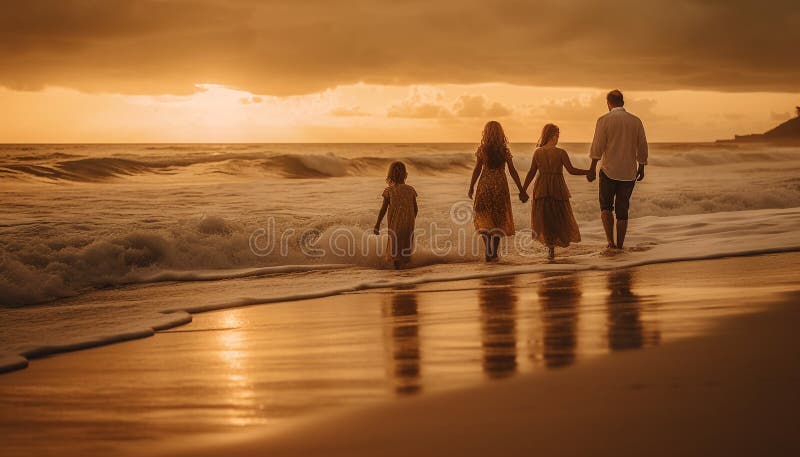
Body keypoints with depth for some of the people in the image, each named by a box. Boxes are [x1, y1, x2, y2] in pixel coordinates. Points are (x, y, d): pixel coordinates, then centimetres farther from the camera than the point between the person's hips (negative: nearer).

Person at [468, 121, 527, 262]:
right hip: (500, 186, 0)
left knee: (484, 218, 11)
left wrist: (471, 188, 6)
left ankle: (488, 250, -3)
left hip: (485, 184, 0)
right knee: (499, 218, 12)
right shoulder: (505, 151, -3)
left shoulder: (482, 150, -5)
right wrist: (521, 190, 1)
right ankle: (494, 252, 9)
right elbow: (513, 171, -4)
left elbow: (477, 170, -5)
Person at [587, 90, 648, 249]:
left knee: (606, 206, 11)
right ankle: (619, 245, 12)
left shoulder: (604, 120, -6)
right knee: (622, 209, 11)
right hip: (629, 173, 3)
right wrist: (641, 168, 19)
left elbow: (598, 146, -10)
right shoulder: (636, 121, 4)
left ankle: (610, 240, -6)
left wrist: (592, 168, -5)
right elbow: (642, 148, 8)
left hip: (609, 171, -3)